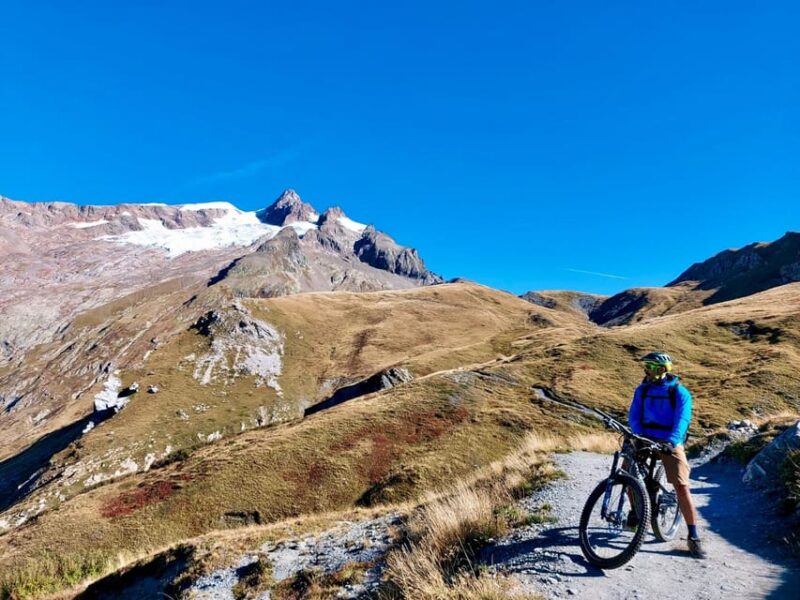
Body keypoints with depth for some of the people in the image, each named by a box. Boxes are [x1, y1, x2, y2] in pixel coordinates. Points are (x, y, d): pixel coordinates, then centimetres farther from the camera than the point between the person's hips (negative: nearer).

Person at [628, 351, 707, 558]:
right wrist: (639, 435, -18)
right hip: (646, 440, 4)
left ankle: (693, 537, 0)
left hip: (670, 443, -3)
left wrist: (671, 441, -34)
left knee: (681, 487, -11)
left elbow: (682, 419, -18)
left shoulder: (679, 392, -7)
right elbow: (634, 415, 0)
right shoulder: (642, 389, 4)